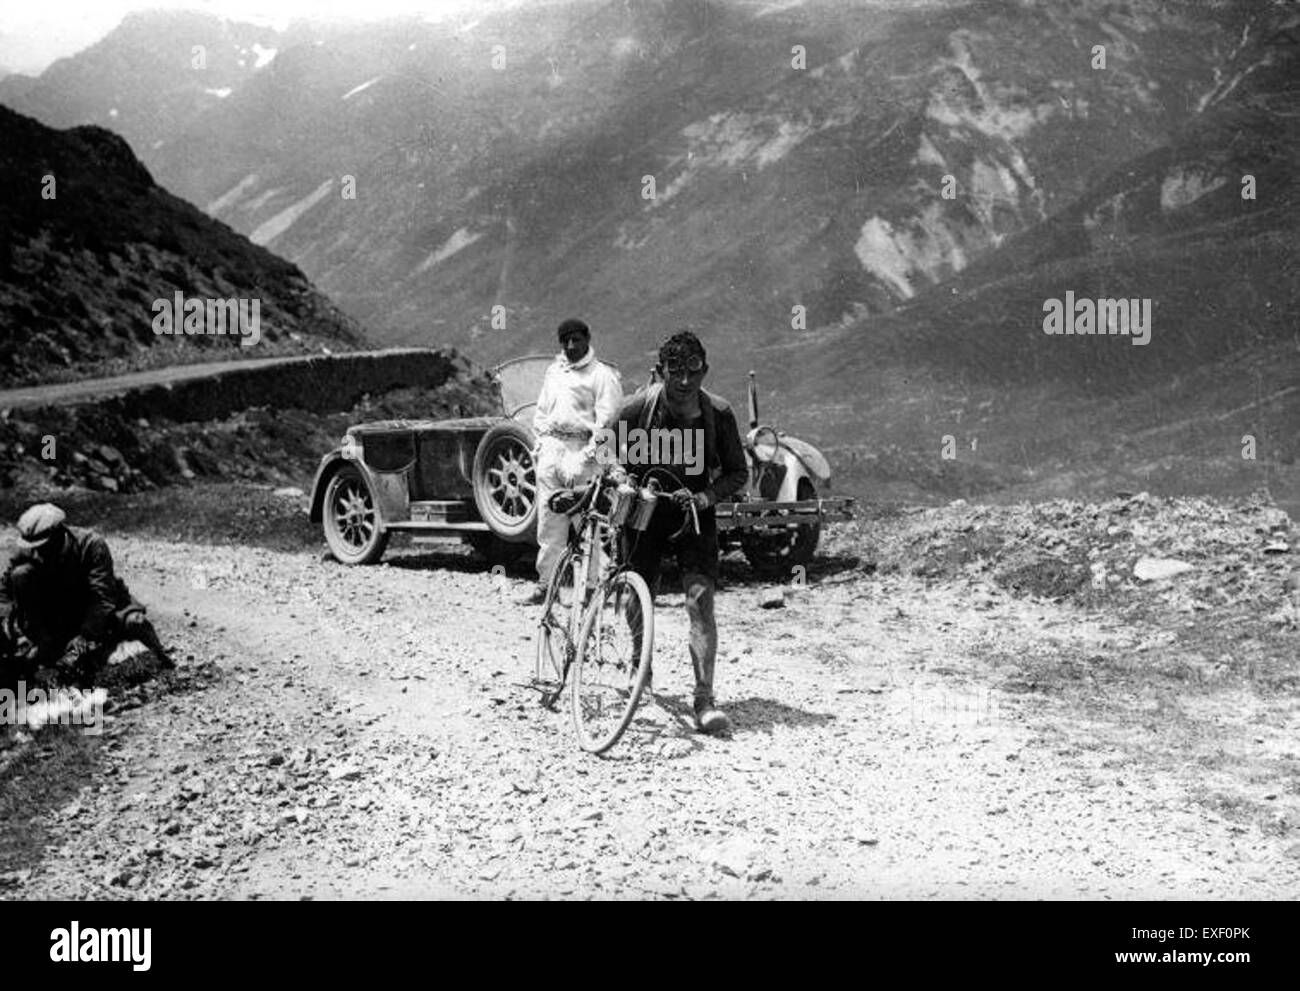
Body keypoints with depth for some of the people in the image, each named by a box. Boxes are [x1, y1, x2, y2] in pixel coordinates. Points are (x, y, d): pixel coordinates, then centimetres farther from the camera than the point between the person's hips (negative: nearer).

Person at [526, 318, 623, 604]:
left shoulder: (602, 375, -1)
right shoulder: (554, 371, 19)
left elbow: (606, 423, -9)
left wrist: (587, 456, -16)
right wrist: (540, 443, 14)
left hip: (580, 449, -6)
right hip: (551, 449, 6)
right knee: (549, 520, 6)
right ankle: (546, 583, 12)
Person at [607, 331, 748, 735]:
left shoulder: (718, 414, -14)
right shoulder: (638, 408, -17)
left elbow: (738, 473, -5)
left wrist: (703, 497, -20)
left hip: (694, 514, 0)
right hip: (643, 508, 1)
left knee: (700, 601, -15)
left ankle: (704, 701, -14)